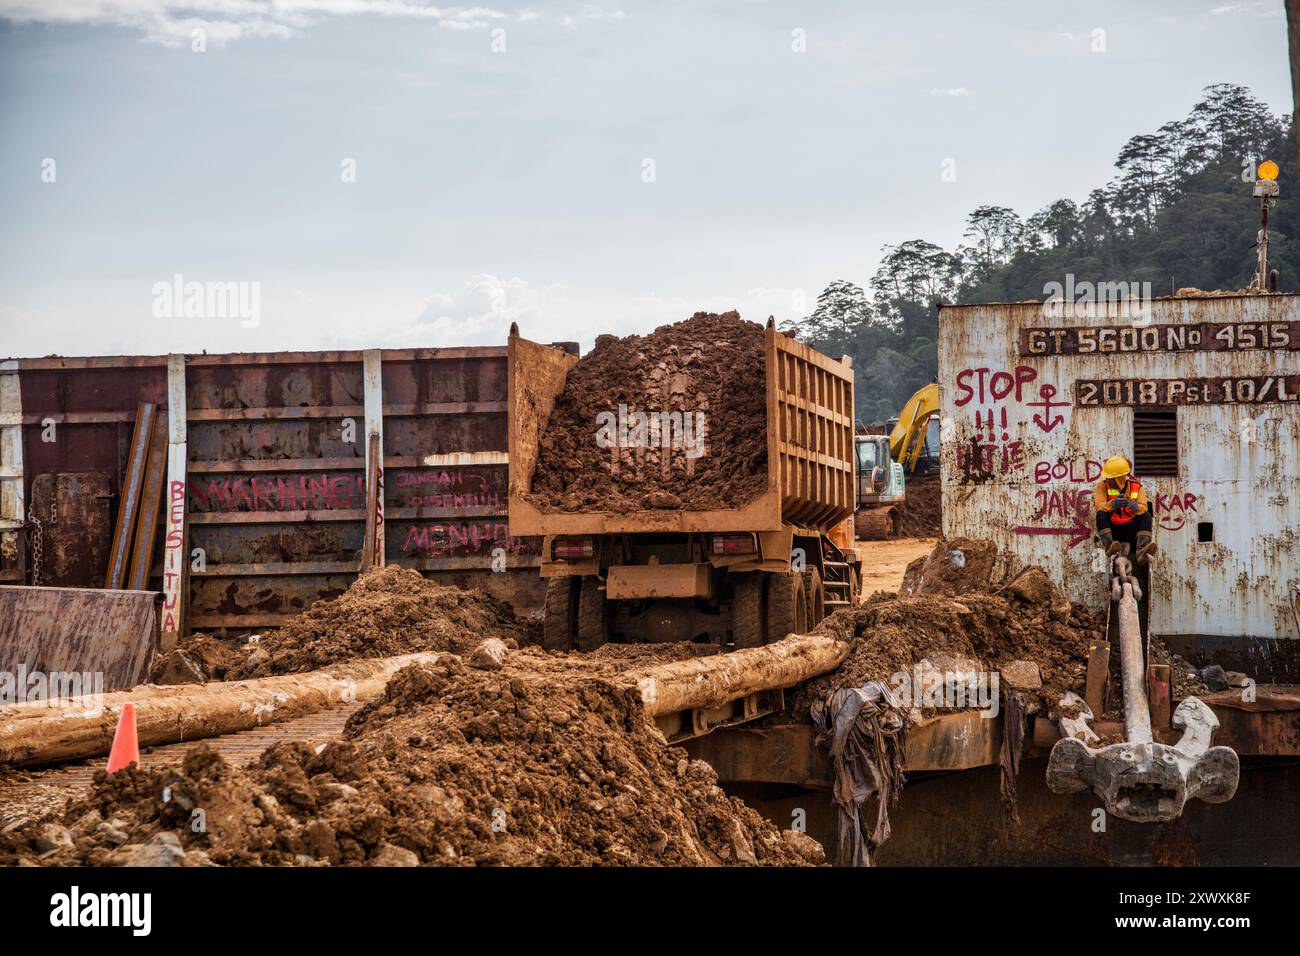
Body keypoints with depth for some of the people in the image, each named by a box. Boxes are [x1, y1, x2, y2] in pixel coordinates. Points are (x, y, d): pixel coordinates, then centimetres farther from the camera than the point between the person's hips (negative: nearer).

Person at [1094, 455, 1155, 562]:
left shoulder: (1137, 487, 3)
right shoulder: (1102, 486, -2)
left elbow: (1144, 508, -11)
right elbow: (1099, 506, -18)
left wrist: (1136, 507, -36)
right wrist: (1113, 504, -39)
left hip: (1130, 529, 2)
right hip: (1110, 529, -1)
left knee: (1146, 516, -23)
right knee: (1101, 514, -29)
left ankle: (1141, 552, -40)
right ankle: (1109, 545, -45)